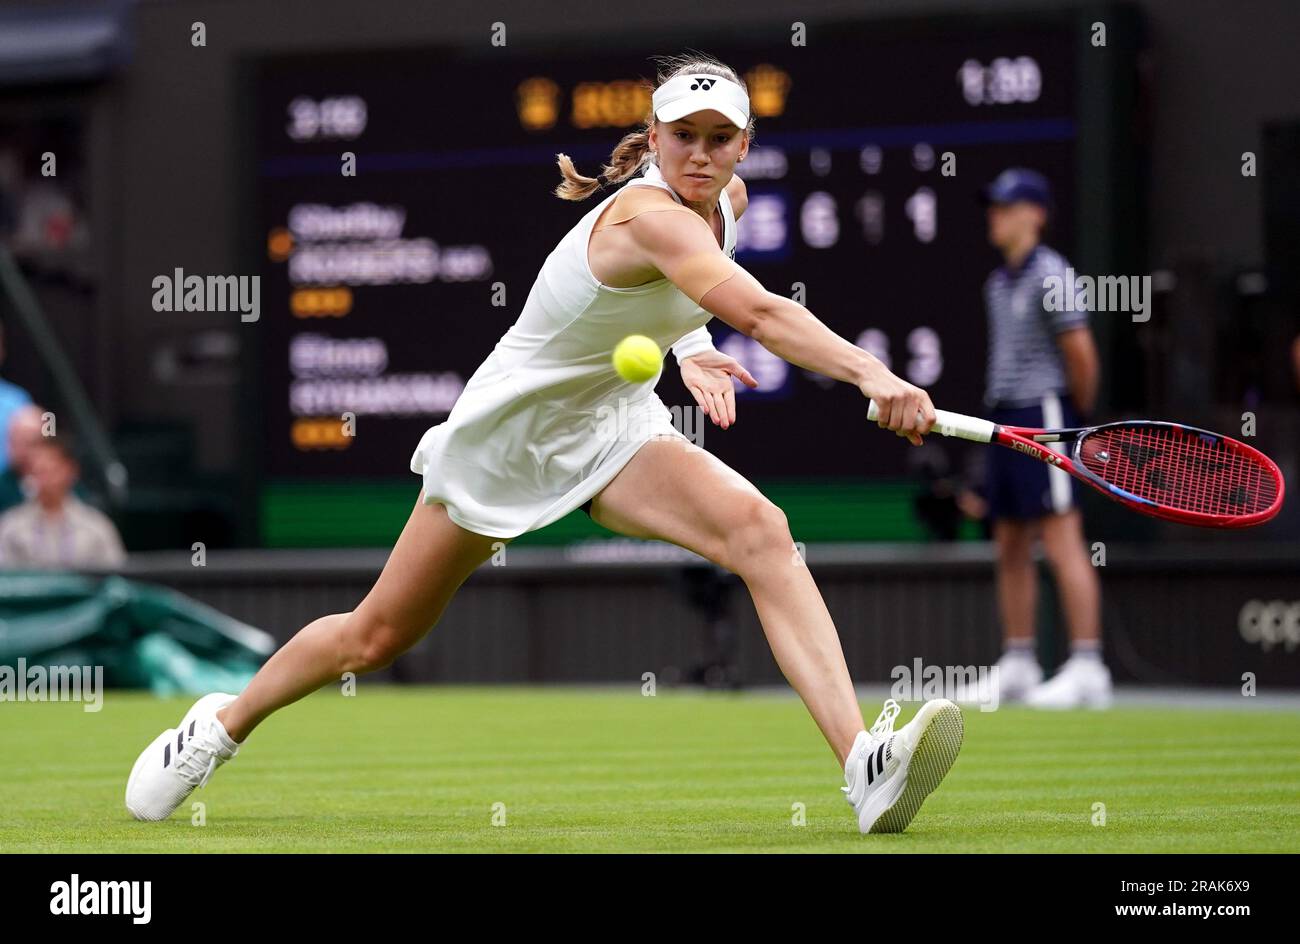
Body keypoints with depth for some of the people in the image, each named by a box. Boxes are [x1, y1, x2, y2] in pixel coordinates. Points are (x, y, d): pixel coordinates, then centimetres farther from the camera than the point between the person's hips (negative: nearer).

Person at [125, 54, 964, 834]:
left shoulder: (728, 199, -5)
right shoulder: (647, 215, -32)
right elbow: (756, 311, -51)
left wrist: (687, 351, 3)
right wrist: (871, 374, -63)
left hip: (617, 421, 6)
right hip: (509, 428, -6)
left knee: (759, 529, -25)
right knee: (377, 637, 9)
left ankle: (866, 766, -38)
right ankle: (224, 724, 39)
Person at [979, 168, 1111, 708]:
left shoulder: (1049, 274, -10)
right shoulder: (998, 283, 17)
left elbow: (1080, 352, -12)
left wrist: (1082, 420, -2)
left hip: (1046, 415, -9)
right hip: (1006, 420, 9)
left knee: (1062, 544, -12)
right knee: (1010, 548, 10)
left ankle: (1087, 669, -14)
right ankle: (1017, 666, 15)